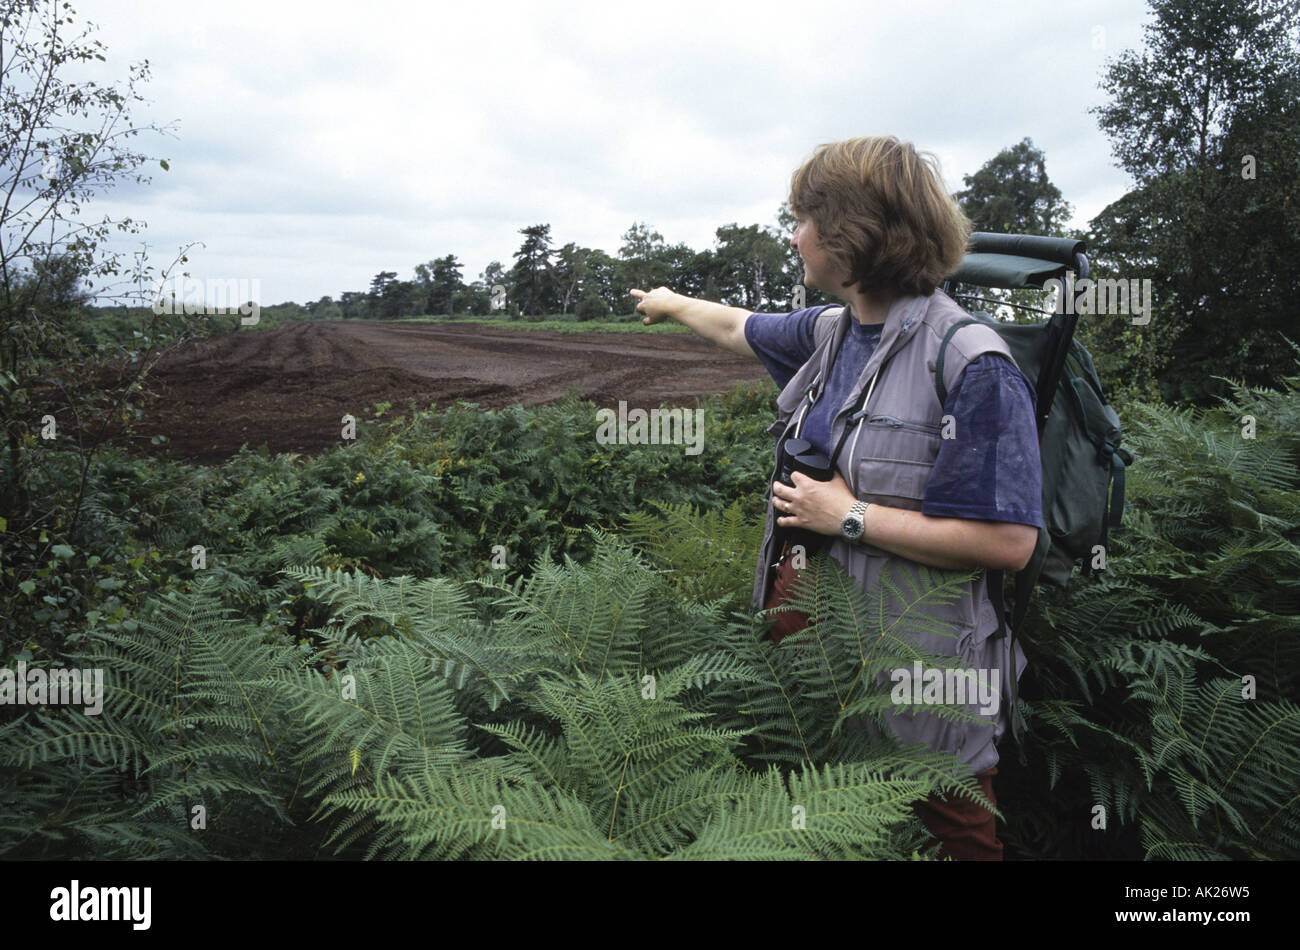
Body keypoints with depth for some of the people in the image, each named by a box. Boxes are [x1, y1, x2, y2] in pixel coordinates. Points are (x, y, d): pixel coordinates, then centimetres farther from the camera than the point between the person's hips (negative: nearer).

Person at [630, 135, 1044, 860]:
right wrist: (673, 304, 43)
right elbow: (741, 328, 26)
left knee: (957, 833, 9)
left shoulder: (971, 364, -20)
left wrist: (851, 517, -20)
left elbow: (1009, 543, -24)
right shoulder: (831, 333, 4)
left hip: (917, 671, -7)